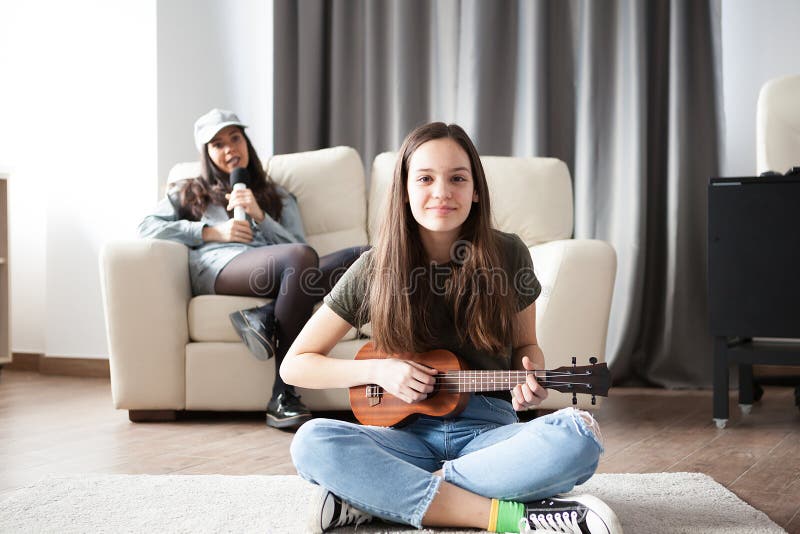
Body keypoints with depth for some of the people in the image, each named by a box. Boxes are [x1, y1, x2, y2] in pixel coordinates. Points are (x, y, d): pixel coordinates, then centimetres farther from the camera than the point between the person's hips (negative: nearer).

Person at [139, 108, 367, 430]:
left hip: (272, 274, 3)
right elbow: (147, 228, 13)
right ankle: (282, 398, -39)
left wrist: (260, 216, 4)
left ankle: (267, 318, -39)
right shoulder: (189, 193, 32)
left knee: (362, 257, -26)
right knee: (300, 258, -38)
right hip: (216, 268, -3)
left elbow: (299, 245, 19)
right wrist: (213, 232, 4)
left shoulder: (278, 198, 36)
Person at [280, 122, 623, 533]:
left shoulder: (507, 255, 0)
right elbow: (294, 365, 3)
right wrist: (377, 370, -12)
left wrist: (533, 377, -9)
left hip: (489, 429, 1)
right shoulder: (377, 268, -2)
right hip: (411, 433, 0)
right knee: (311, 442, -31)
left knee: (579, 435, -32)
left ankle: (378, 494, -25)